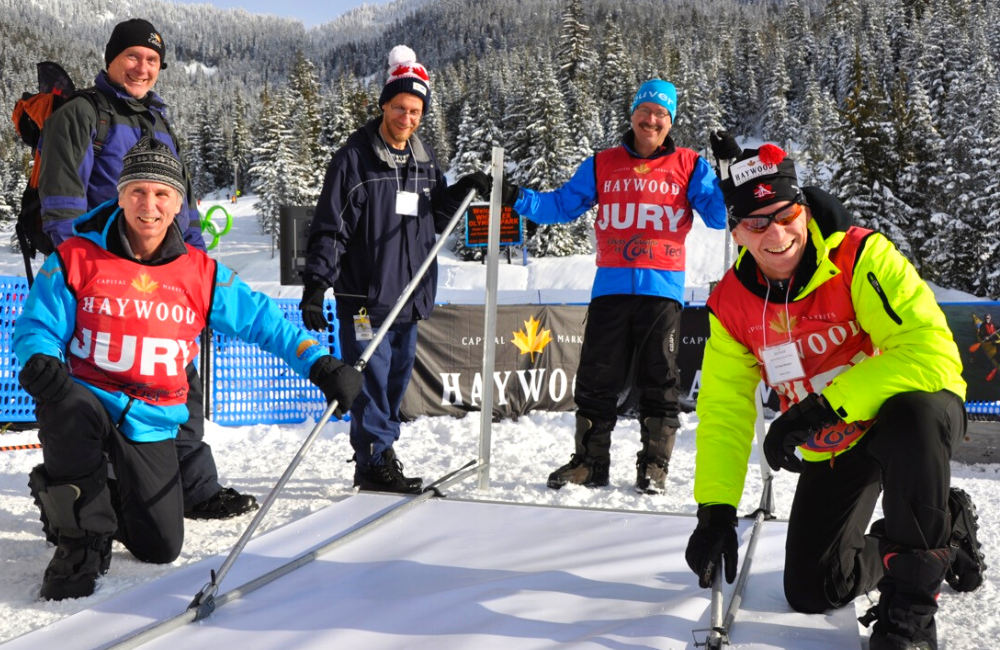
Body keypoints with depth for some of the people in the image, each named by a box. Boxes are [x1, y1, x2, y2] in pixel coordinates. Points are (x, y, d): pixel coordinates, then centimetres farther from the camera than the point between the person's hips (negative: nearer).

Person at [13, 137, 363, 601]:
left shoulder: (201, 273, 0)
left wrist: (321, 363, -8)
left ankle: (104, 500, 37)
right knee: (70, 412, -41)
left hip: (151, 423, 3)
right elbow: (37, 327, -6)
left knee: (161, 548, 1)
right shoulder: (75, 259, -7)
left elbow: (263, 321, 3)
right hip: (86, 398, -3)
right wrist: (40, 362, -29)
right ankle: (80, 537, -16)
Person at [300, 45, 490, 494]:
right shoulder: (356, 157, -7)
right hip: (364, 293, -6)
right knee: (372, 380, -6)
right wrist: (315, 287, -15)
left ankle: (381, 458, 23)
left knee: (396, 378, 12)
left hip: (410, 295, 6)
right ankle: (374, 463, 2)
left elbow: (435, 219, 21)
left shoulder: (424, 161, 12)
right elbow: (330, 227, -9)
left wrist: (460, 192, 2)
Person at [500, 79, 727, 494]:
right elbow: (561, 206, 14)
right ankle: (591, 462, 13)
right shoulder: (602, 165, 13)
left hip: (662, 288, -1)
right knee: (596, 378, 3)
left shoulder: (689, 166, 8)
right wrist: (518, 198, 0)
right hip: (611, 287, 2)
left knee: (658, 381, 4)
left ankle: (654, 466, 13)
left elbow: (718, 215, 3)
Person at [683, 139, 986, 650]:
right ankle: (945, 534, 25)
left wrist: (821, 407, -36)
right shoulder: (731, 304, -8)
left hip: (919, 409, -5)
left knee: (910, 417, -43)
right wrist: (716, 510, -10)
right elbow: (723, 410, -1)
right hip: (835, 450, 6)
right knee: (811, 591, -1)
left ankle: (910, 606, -24)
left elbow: (932, 351, -34)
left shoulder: (860, 257, -24)